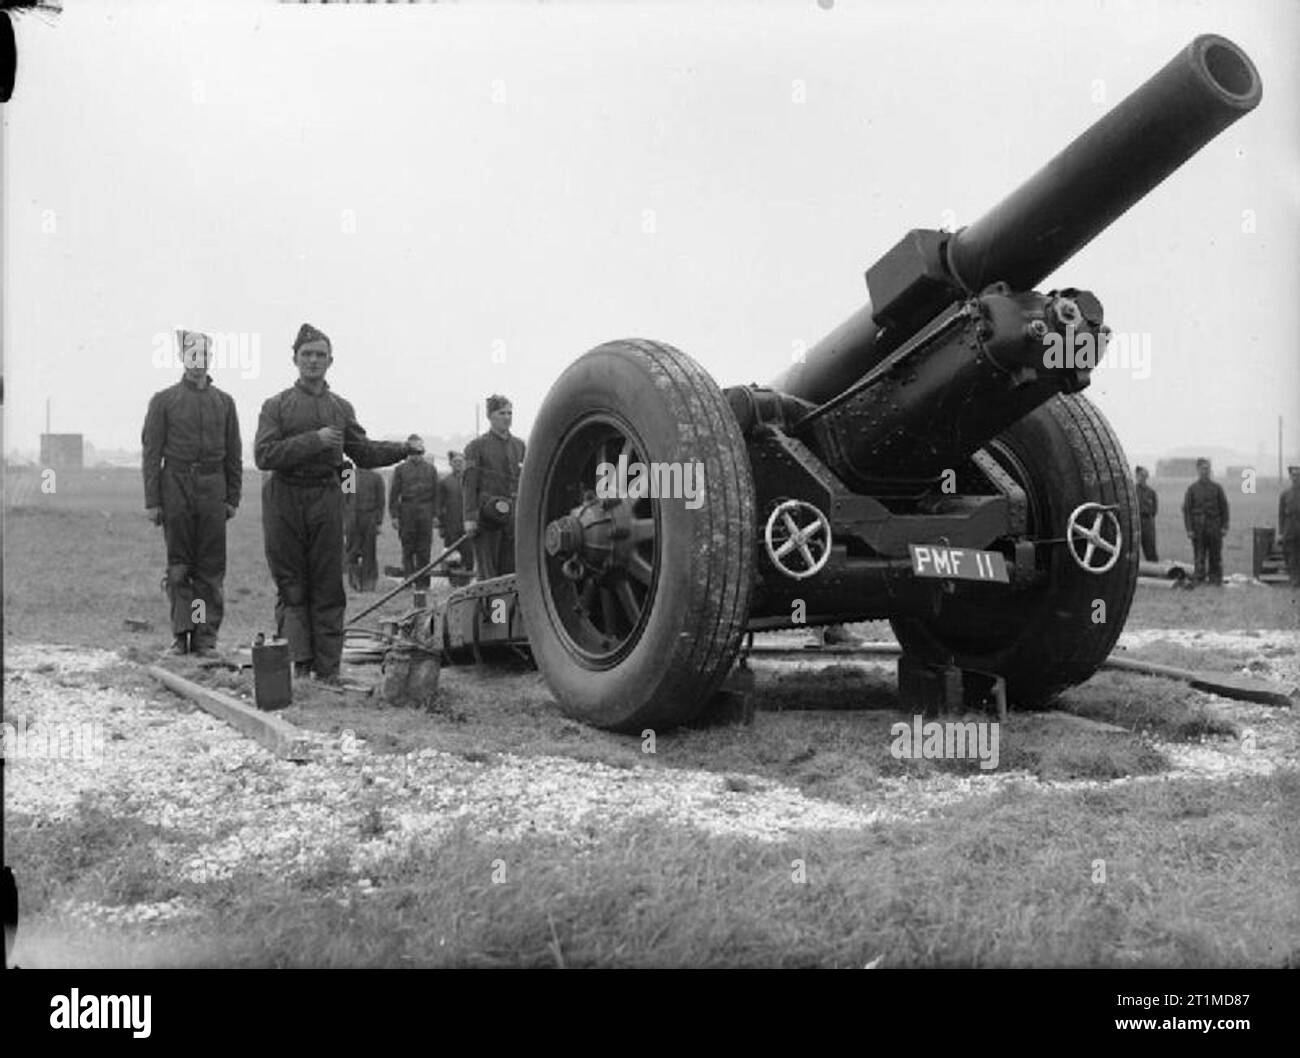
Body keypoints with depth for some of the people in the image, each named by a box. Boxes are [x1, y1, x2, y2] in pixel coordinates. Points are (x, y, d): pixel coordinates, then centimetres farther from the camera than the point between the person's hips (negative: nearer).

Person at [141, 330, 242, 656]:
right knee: (178, 567, 1)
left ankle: (206, 636, 5)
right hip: (176, 484, -1)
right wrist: (151, 501, -4)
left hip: (212, 489, 2)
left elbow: (233, 455, 11)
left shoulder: (224, 402, 10)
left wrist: (233, 498, 6)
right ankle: (181, 634, 5)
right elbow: (151, 453, 1)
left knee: (210, 567, 1)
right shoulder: (163, 400, 4)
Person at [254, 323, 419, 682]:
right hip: (284, 500, -2)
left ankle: (327, 668, 5)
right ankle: (299, 658, 2)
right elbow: (264, 455, -9)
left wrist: (404, 448, 8)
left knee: (327, 586, 2)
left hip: (326, 500, 3)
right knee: (291, 586, 0)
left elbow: (364, 452, 19)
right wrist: (313, 440, -15)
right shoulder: (277, 405, 3)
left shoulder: (341, 408, 15)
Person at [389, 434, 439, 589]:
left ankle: (422, 583, 6)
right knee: (408, 549, 0)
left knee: (424, 550, 2)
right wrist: (394, 515, -3)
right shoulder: (400, 470, 6)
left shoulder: (431, 469, 11)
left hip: (425, 513, 1)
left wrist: (436, 514, 4)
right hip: (406, 512, -1)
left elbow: (435, 493, 11)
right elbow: (394, 494, 4)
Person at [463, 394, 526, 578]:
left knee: (510, 570, 2)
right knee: (487, 572, -4)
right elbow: (469, 484, -5)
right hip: (486, 514, -4)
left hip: (513, 515, 4)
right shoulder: (477, 446, 0)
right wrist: (469, 517, -13)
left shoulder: (519, 445, 13)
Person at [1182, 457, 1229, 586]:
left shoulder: (1217, 487, 9)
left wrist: (1224, 527, 0)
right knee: (1199, 557, -1)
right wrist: (1189, 529, -6)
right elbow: (1186, 509, 2)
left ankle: (1216, 580, 10)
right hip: (1198, 528, -1)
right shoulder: (1192, 488, 5)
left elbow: (1224, 507, 9)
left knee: (1215, 557, 3)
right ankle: (1198, 580, 4)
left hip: (1214, 527, 1)